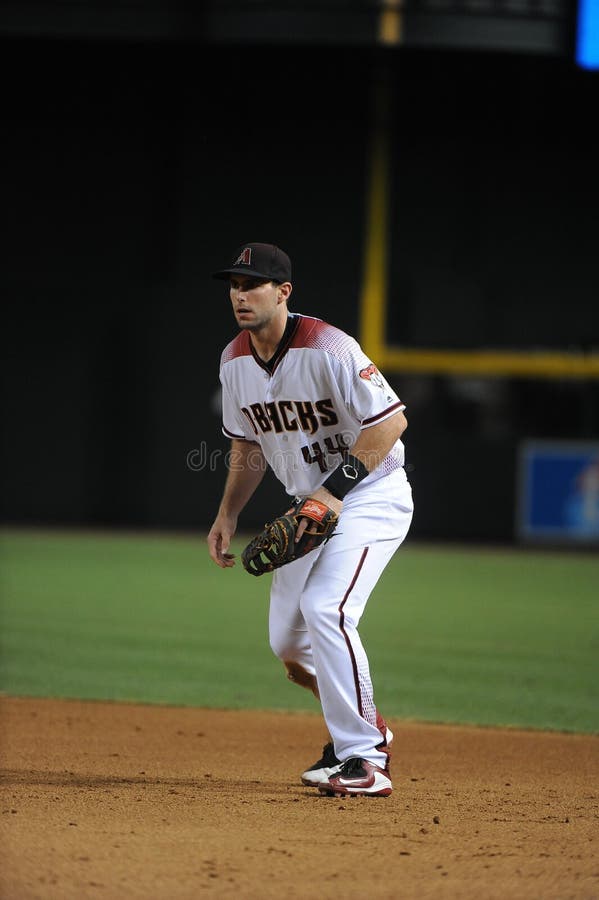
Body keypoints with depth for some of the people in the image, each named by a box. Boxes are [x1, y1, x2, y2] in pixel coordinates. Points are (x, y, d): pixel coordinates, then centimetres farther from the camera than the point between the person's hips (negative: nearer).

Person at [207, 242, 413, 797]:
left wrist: (335, 490, -29)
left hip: (371, 495, -8)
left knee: (325, 607, -26)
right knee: (287, 638, 6)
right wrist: (227, 514, 7)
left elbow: (391, 419, -25)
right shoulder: (234, 361, 2)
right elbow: (248, 441, 17)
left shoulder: (327, 349, -22)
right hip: (313, 503, 8)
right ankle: (360, 728, 32)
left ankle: (365, 761, -21)